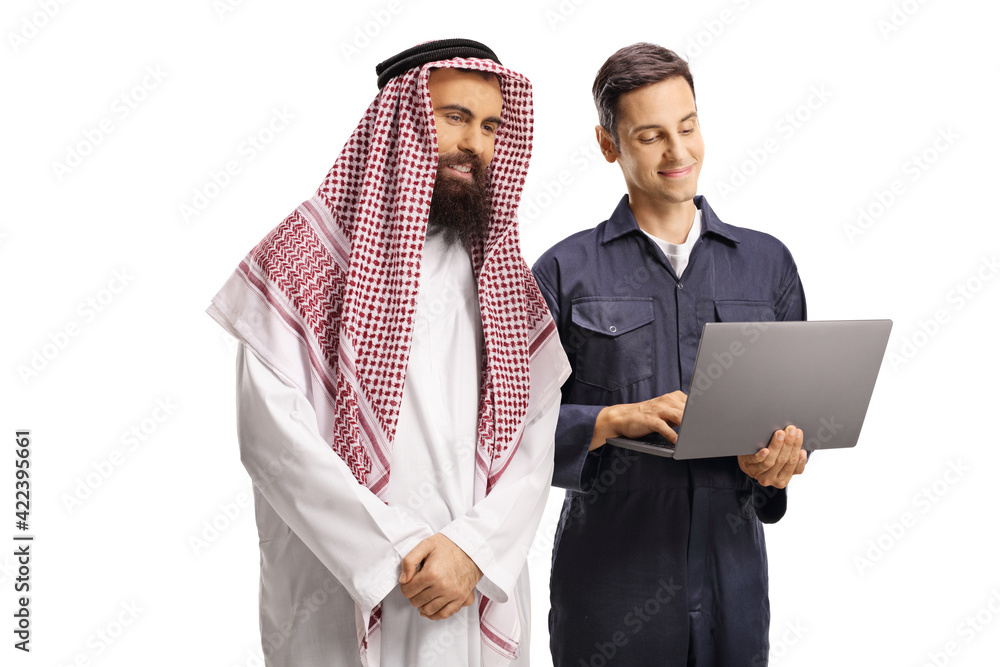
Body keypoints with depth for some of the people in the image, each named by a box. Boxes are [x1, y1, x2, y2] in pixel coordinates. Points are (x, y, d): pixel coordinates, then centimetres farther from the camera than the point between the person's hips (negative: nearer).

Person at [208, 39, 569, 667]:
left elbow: (536, 433, 0)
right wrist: (401, 554, -16)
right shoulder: (306, 253, -5)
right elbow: (273, 434, -13)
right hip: (342, 597, -3)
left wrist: (475, 547, -14)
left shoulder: (504, 273, 7)